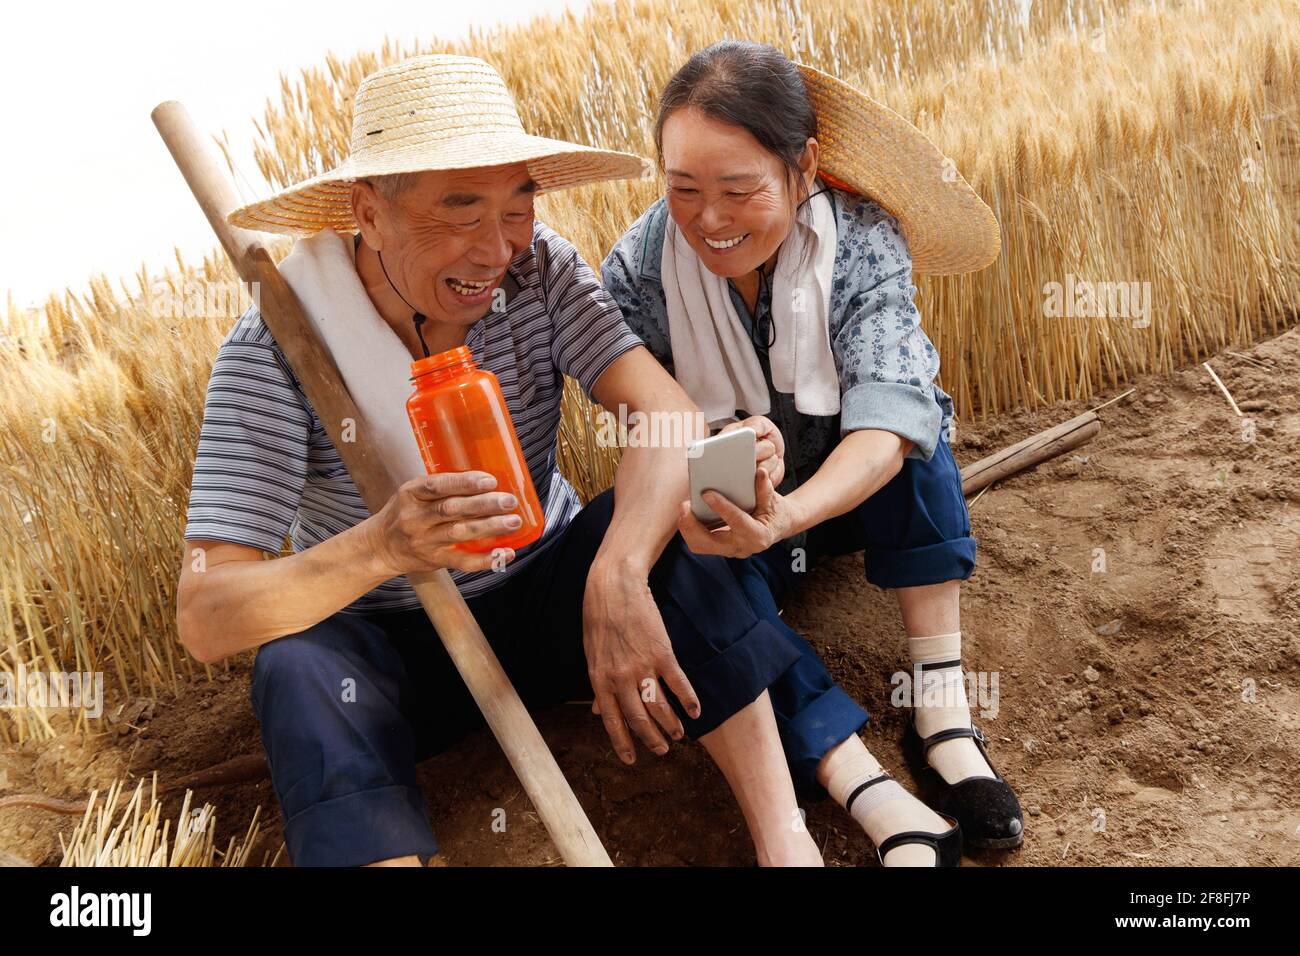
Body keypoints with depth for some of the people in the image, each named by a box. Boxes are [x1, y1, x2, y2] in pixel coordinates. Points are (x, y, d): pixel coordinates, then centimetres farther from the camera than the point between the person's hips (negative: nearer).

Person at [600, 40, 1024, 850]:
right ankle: (859, 778, -30)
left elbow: (889, 417, -34)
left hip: (848, 489, 0)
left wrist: (787, 515, -54)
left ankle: (943, 708, -27)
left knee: (919, 408, -30)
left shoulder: (864, 245, -21)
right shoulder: (639, 266, -17)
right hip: (717, 510, 0)